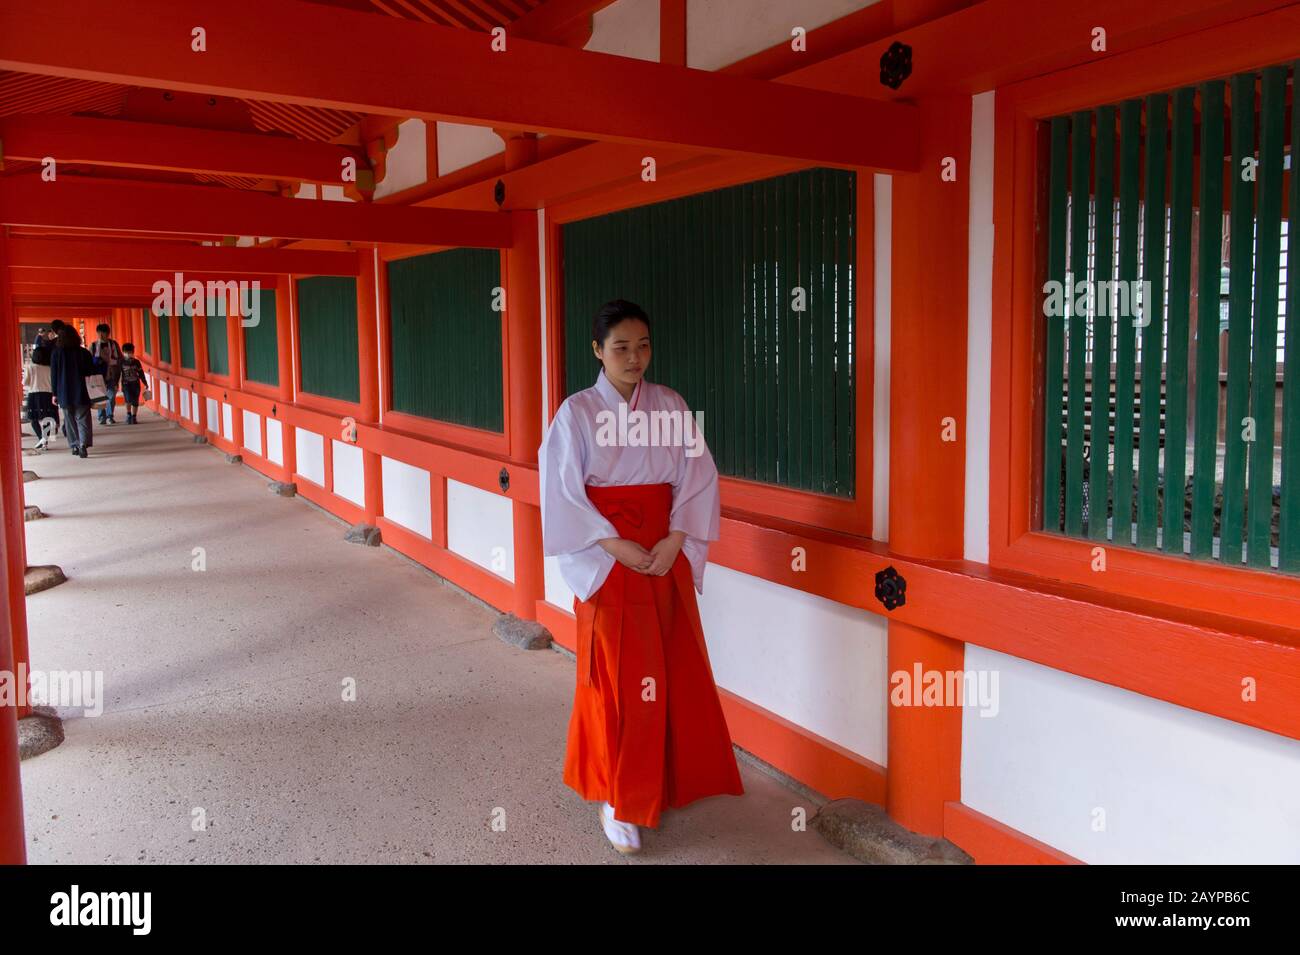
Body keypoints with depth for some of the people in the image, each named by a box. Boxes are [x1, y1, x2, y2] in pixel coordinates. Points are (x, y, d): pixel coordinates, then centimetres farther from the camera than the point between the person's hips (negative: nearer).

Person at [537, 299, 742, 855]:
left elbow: (697, 478, 1)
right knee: (617, 678, 2)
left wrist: (674, 541, -12)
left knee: (673, 672, 9)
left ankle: (664, 781, 29)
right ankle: (617, 799, 16)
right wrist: (616, 546, -16)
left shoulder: (671, 406, 3)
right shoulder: (577, 412, -5)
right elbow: (563, 493, -9)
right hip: (607, 558, -3)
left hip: (667, 554, 3)